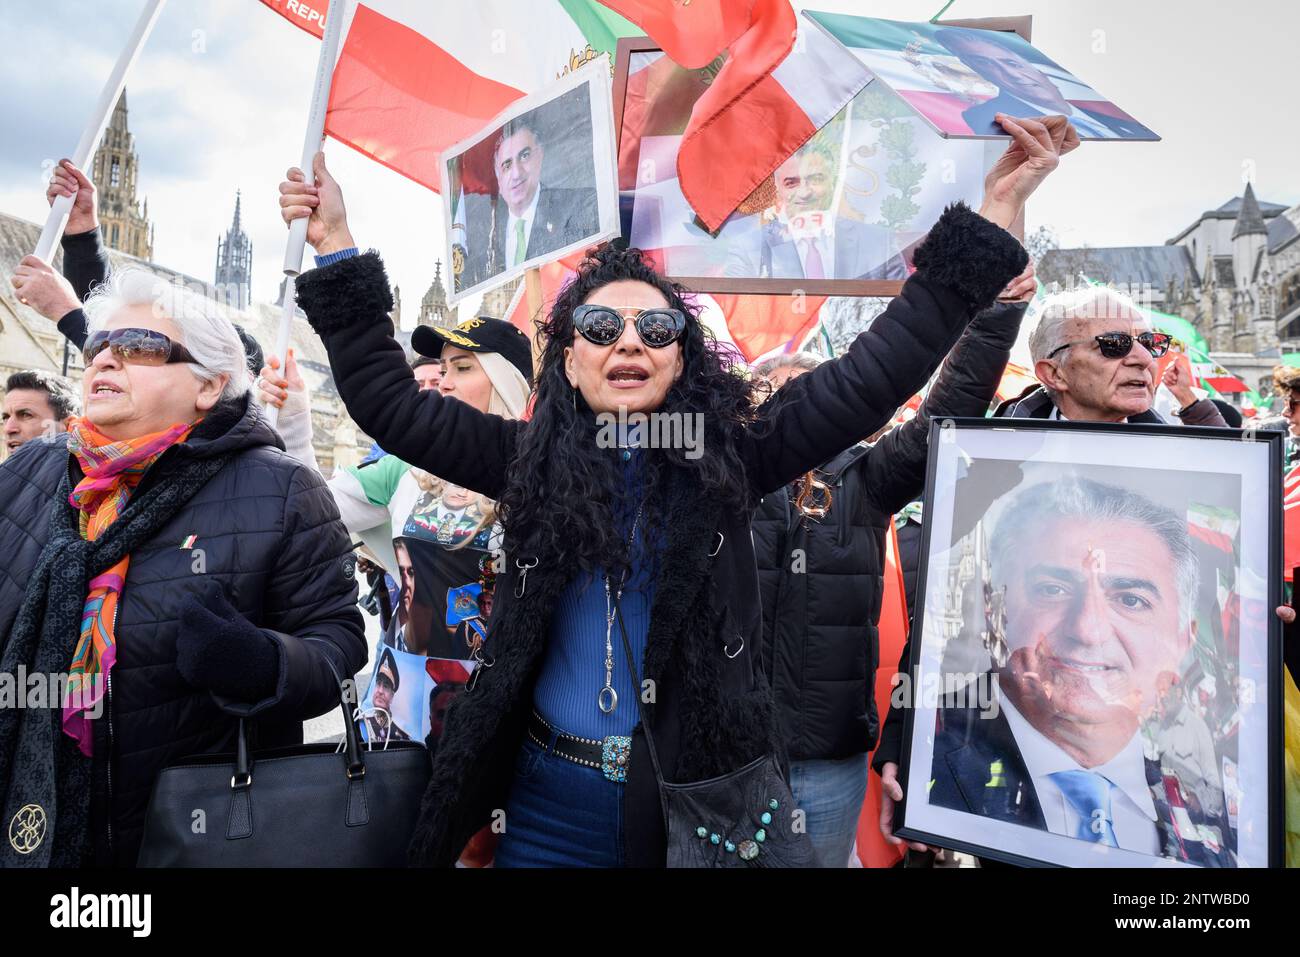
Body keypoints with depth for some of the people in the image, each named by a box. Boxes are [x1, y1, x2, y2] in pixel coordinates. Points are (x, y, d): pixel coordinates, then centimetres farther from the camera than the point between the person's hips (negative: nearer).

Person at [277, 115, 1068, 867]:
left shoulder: (728, 457, -5)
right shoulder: (532, 459, -1)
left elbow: (875, 375, -8)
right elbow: (389, 402, 2)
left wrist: (993, 217, -11)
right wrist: (338, 247, -3)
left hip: (701, 795, -1)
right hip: (551, 803, 2)